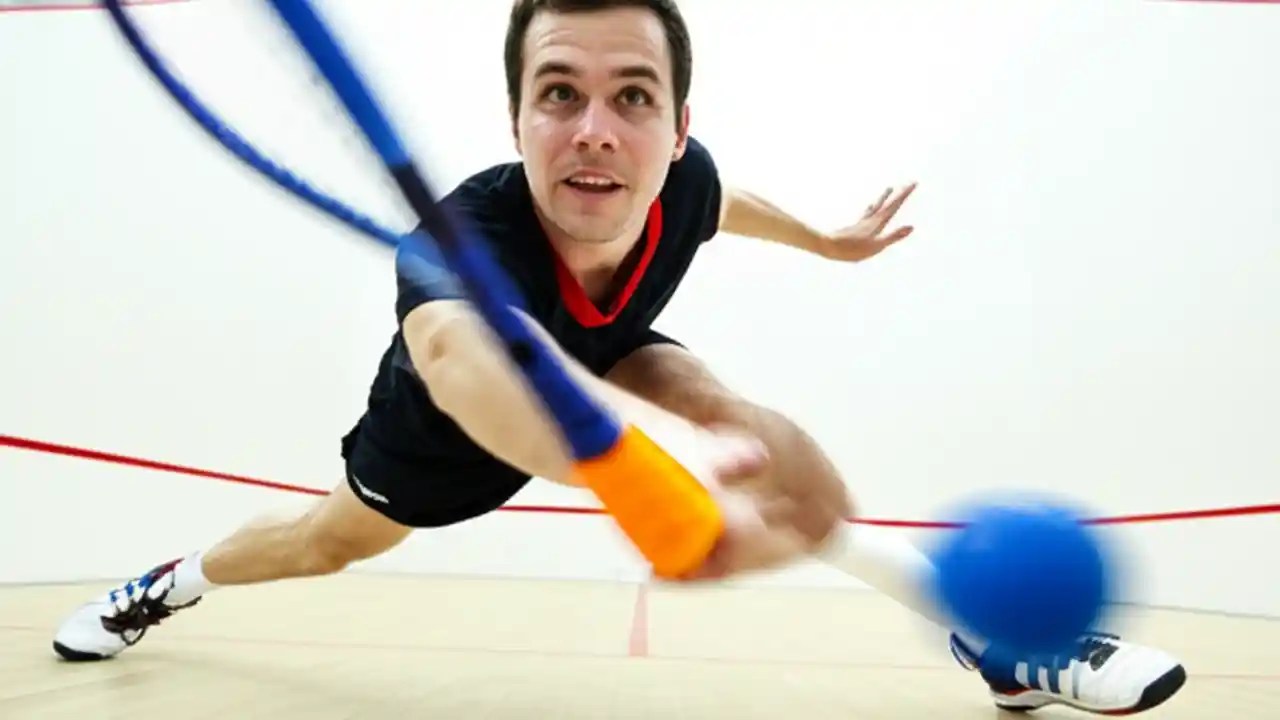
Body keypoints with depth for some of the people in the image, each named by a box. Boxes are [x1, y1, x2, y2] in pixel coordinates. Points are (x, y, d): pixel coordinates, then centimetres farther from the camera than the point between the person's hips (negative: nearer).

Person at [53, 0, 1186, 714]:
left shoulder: (682, 182, -31)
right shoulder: (465, 238, -48)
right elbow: (465, 355, -73)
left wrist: (828, 239, 12)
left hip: (605, 361, 2)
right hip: (455, 417, -2)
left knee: (729, 416, -27)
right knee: (337, 540, 20)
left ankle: (980, 626, -13)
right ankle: (171, 582, 54)